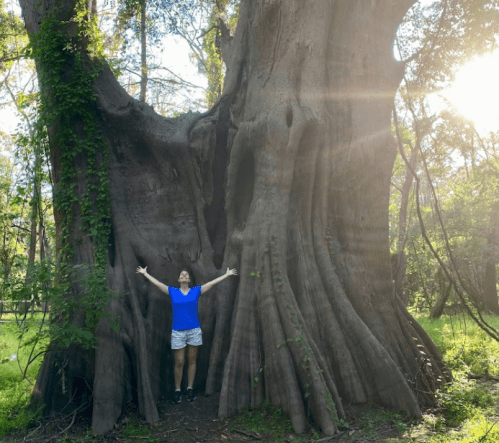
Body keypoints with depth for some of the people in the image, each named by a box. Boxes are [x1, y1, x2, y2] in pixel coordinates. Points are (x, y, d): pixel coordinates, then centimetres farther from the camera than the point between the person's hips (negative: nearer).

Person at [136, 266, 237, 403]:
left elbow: (213, 282, 5)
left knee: (192, 361, 8)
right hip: (178, 331, -1)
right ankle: (177, 390, 15)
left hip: (194, 330, 1)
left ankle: (190, 388, 18)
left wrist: (227, 274, 5)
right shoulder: (173, 292, 5)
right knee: (179, 363, 1)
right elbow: (157, 283, 9)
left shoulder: (196, 291, 5)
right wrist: (145, 273, 13)